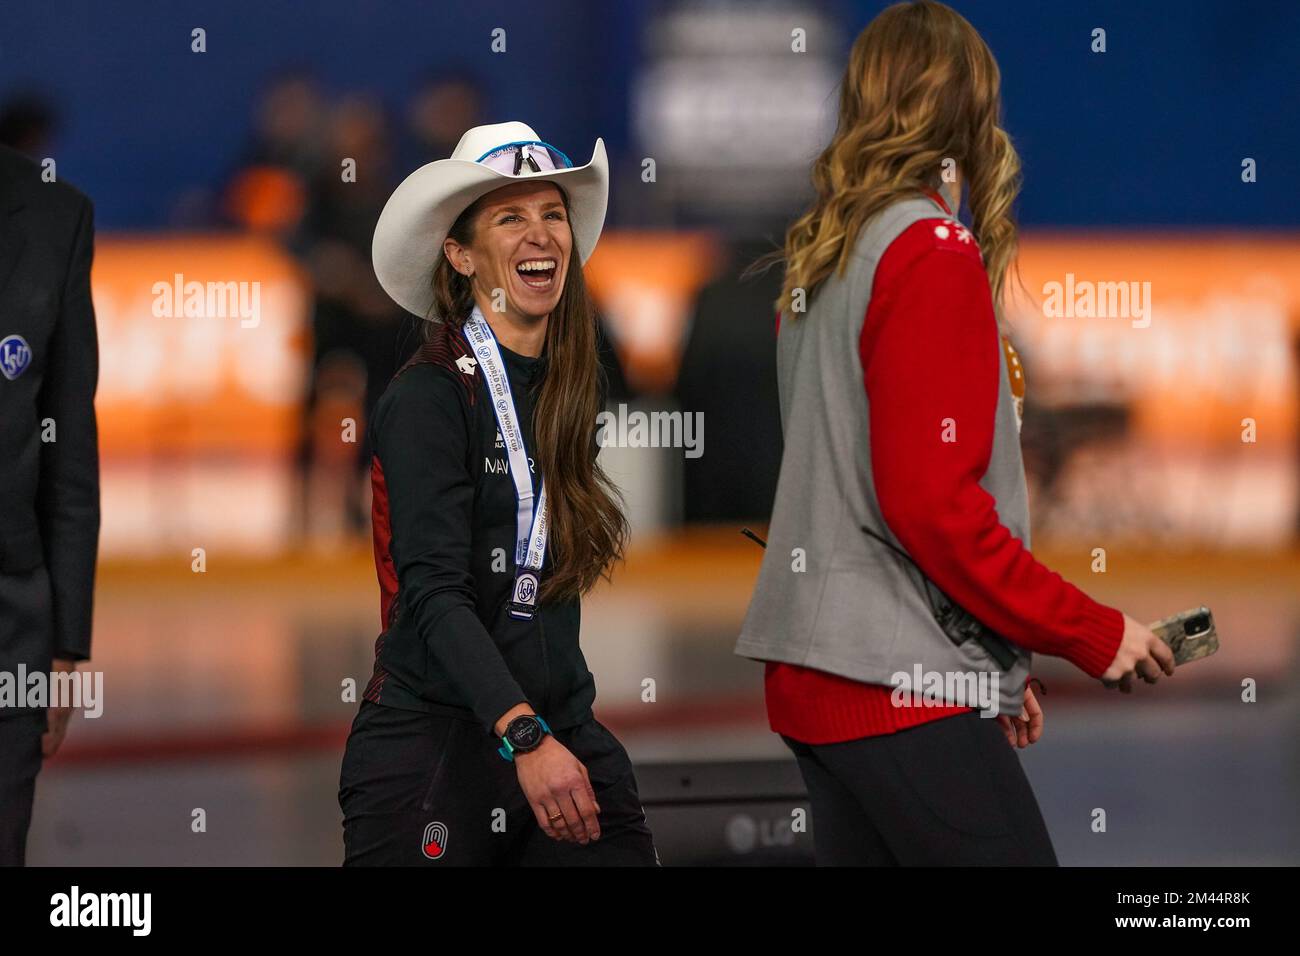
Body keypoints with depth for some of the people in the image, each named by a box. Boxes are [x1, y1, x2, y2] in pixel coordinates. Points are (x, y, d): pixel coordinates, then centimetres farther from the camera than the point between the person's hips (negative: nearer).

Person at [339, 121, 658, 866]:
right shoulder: (428, 398, -8)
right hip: (437, 742, -6)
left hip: (561, 734, 6)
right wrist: (526, 738, -29)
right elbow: (435, 594, -18)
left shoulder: (565, 393, 12)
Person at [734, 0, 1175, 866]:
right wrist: (1092, 634, -10)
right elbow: (933, 500, -18)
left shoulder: (822, 258, 15)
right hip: (902, 686, -9)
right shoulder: (933, 253, -10)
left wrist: (997, 666, 20)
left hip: (814, 678, 9)